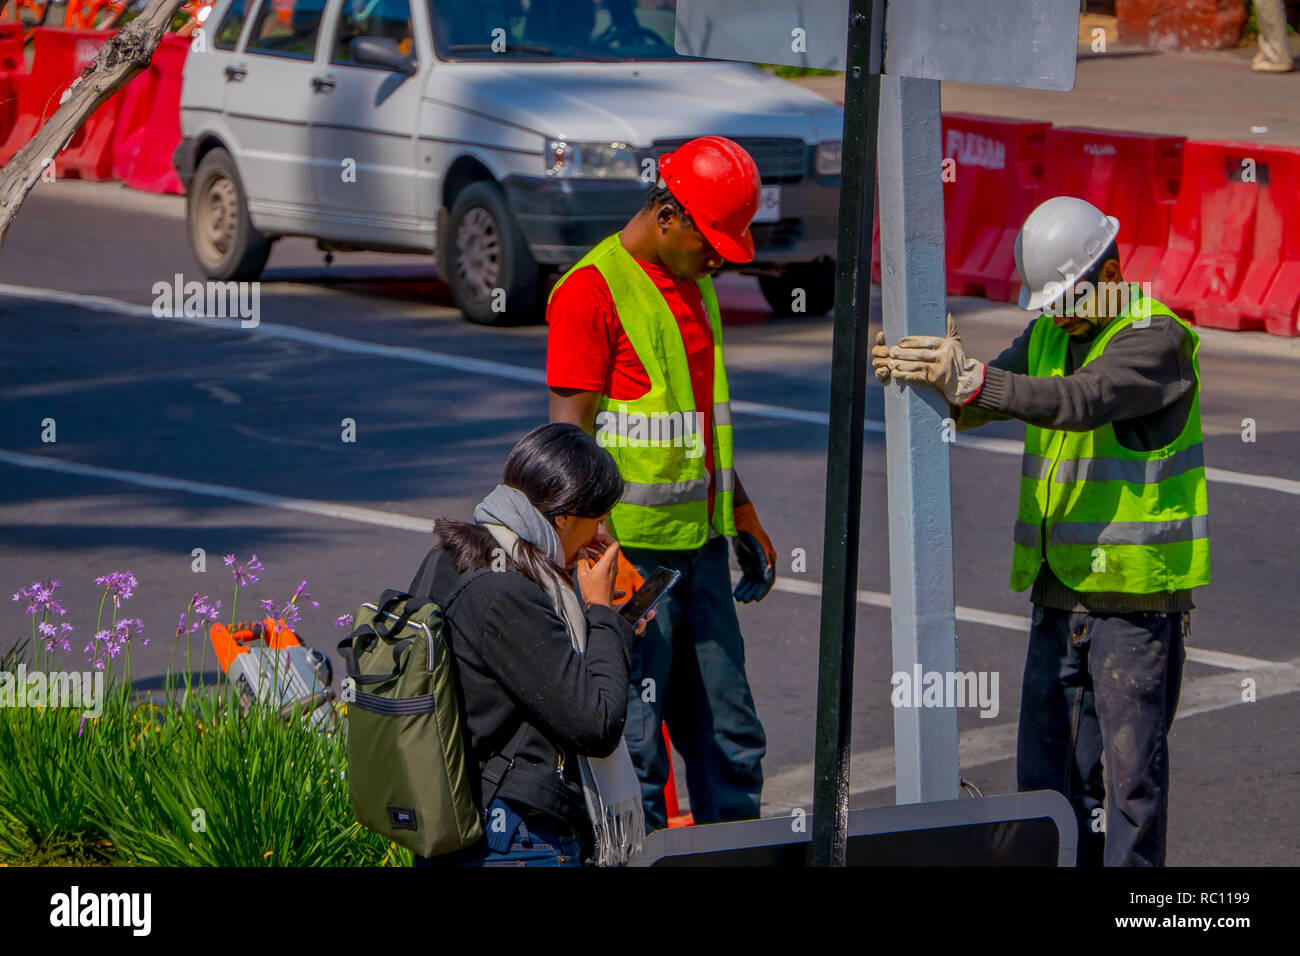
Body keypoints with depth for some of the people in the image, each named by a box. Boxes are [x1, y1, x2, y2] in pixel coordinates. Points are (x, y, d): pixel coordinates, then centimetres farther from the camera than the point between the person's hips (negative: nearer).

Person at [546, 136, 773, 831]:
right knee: (635, 747, -4)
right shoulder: (592, 289, -12)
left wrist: (743, 519, 26)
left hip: (699, 545, 8)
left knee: (730, 736, 10)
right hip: (631, 552, -8)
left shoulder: (695, 287, 15)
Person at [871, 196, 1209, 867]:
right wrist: (919, 376, -20)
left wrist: (970, 380, -39)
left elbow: (1083, 401, -29)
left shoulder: (1157, 339, -12)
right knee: (1049, 768, 11)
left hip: (1136, 592, -7)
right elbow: (974, 402, 3)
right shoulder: (1048, 336, 12)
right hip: (1057, 591, 7)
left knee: (1130, 769, -4)